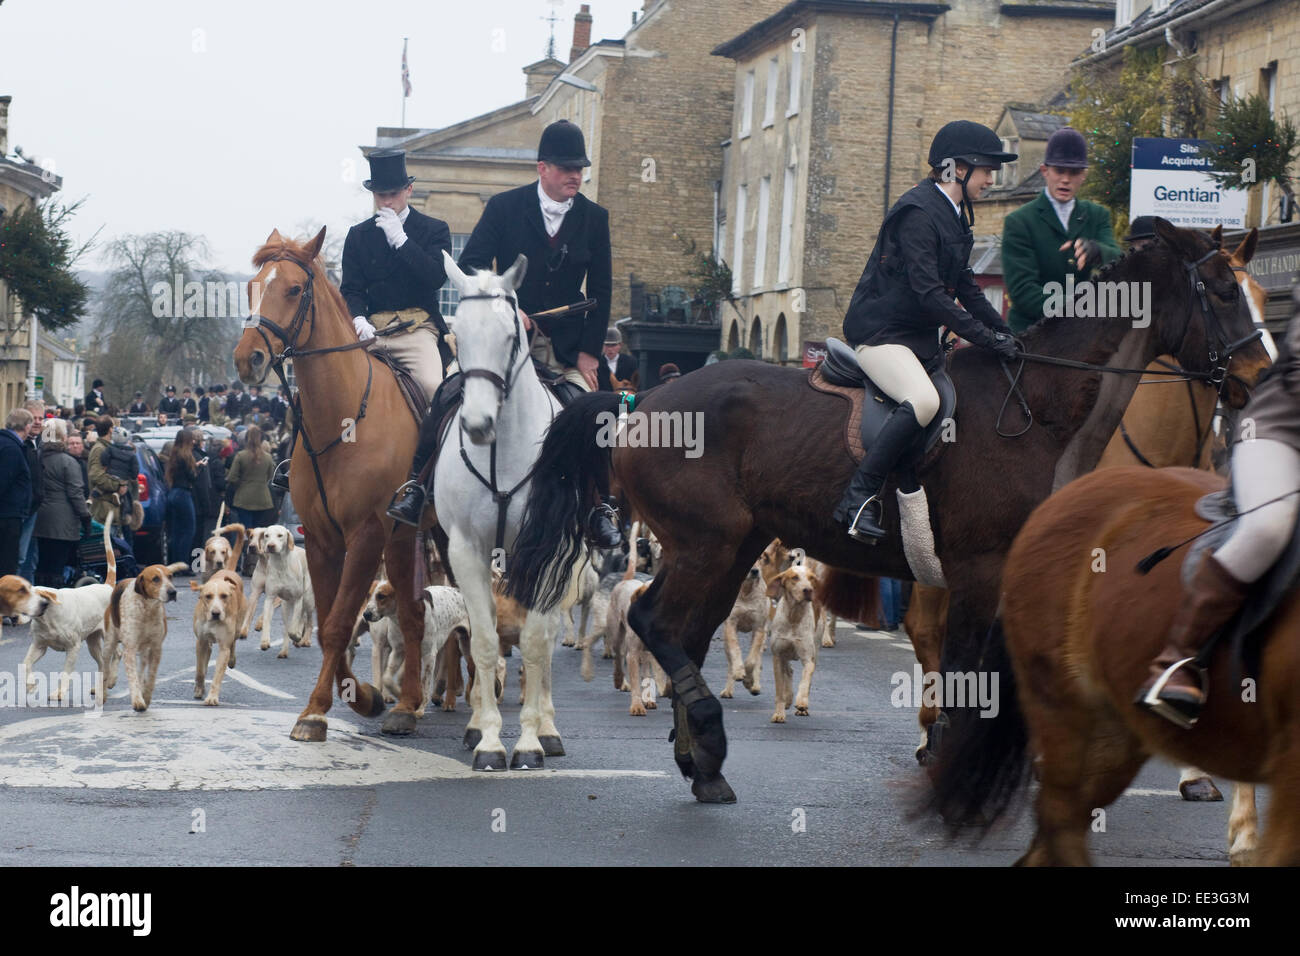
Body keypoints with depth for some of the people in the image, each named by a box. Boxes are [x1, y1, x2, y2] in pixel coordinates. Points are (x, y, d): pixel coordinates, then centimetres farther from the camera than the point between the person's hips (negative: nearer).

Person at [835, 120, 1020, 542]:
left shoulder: (953, 215, 15)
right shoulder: (918, 212, -16)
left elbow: (964, 285, 21)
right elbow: (928, 292, -23)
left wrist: (1003, 330, 9)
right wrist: (986, 337, -24)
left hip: (918, 334, 10)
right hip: (879, 331, -10)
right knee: (923, 400, -33)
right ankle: (857, 499, -31)